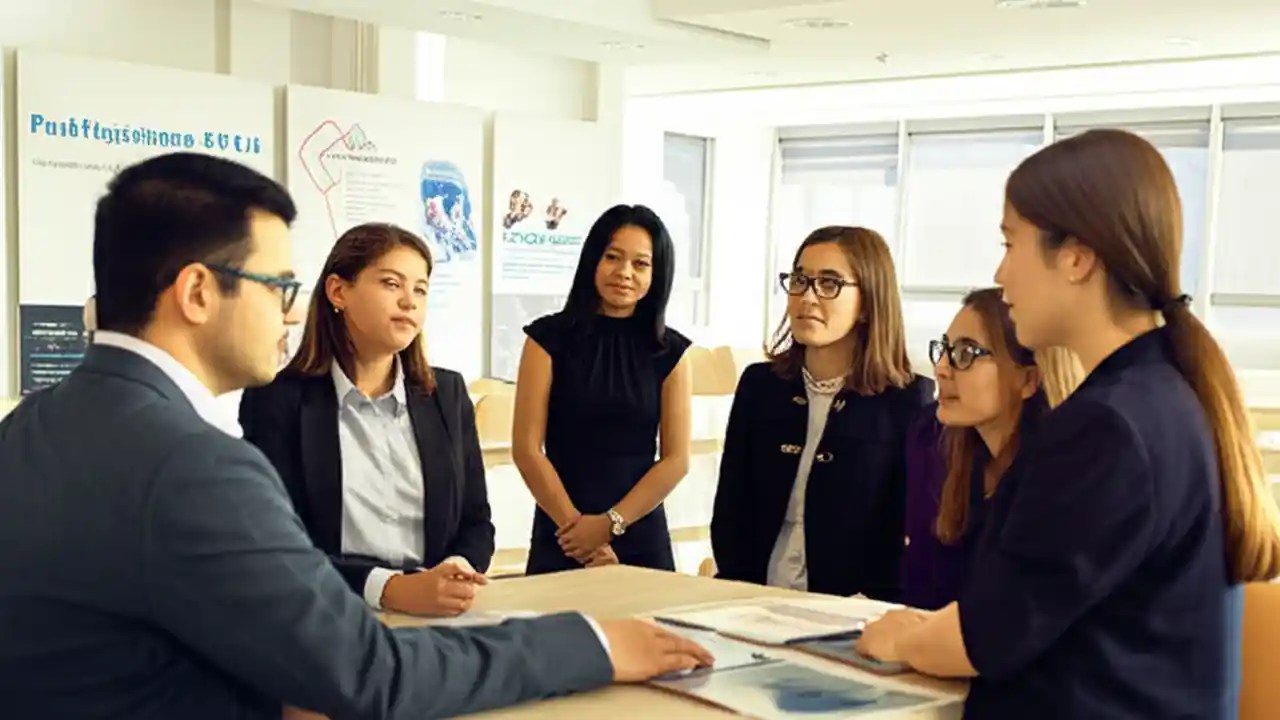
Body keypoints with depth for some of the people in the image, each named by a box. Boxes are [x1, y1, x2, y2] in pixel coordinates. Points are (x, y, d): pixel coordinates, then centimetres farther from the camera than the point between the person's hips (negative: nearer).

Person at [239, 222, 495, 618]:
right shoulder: (277, 398, -2)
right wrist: (389, 589, -21)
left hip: (435, 616, 2)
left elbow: (475, 522, 12)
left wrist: (458, 577, -10)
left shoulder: (448, 393, 10)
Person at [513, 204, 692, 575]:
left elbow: (676, 459, -2)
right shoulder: (549, 338, -2)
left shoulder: (670, 351, 2)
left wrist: (611, 523, -12)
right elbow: (526, 449, -6)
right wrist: (577, 525, -12)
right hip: (562, 541, -1)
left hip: (642, 541, 1)